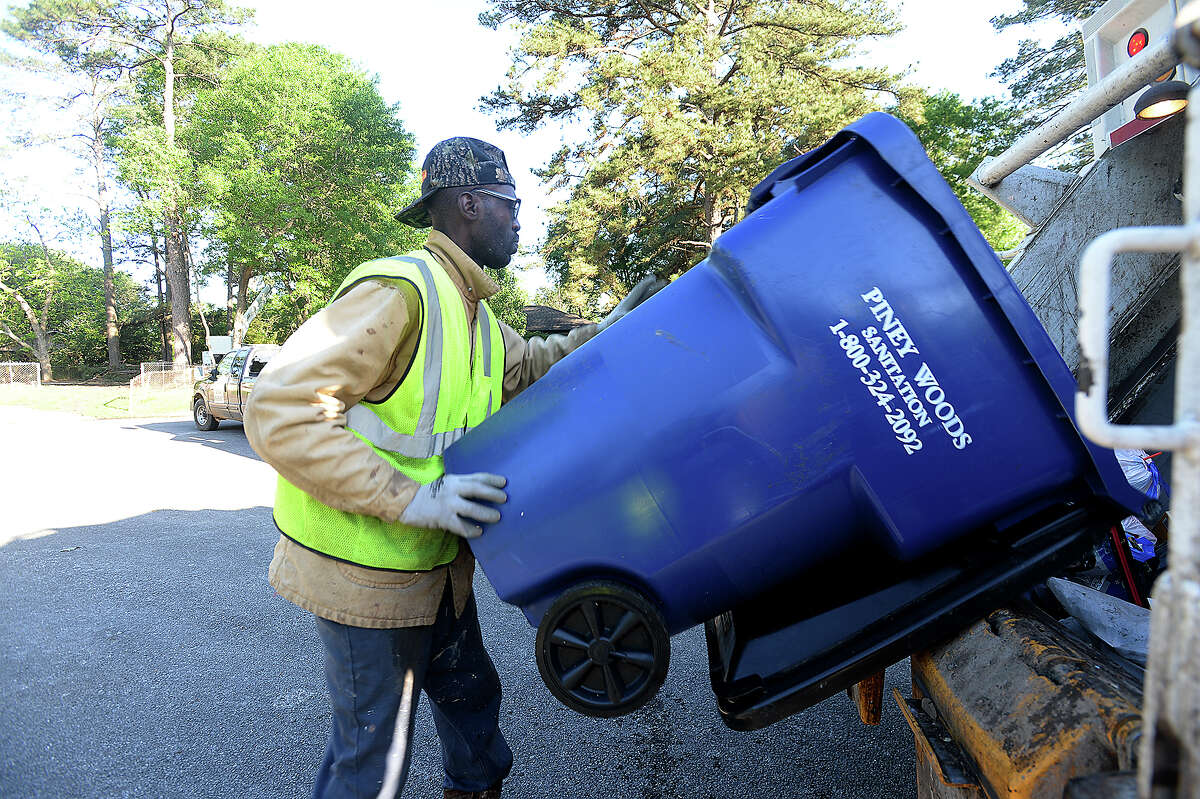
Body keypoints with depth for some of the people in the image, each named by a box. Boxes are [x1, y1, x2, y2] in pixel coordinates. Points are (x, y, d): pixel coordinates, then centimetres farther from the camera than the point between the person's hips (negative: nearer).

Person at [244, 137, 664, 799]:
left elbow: (526, 369, 23)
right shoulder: (398, 291, -24)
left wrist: (602, 335, 9)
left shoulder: (472, 312, 8)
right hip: (367, 573, -9)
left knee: (470, 695, 26)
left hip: (438, 565, 9)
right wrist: (412, 499, -33)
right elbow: (279, 413, -29)